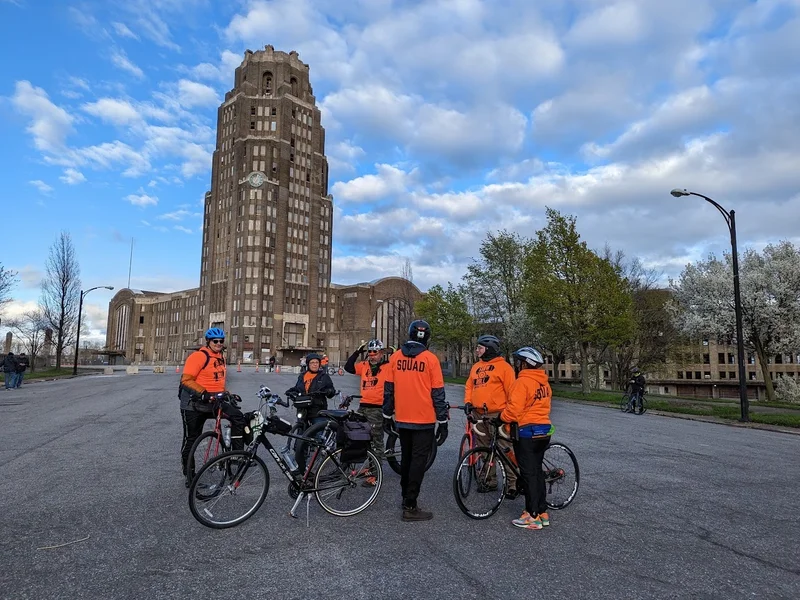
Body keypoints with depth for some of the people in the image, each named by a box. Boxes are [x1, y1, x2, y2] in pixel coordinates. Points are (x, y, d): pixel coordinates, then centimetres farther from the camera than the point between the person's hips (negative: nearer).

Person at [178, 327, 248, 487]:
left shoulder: (221, 357, 11)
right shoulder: (199, 356, -14)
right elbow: (186, 380, -20)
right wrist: (202, 393, -29)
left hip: (214, 400, 6)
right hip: (194, 402, -6)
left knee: (238, 417, -15)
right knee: (191, 438, 7)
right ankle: (188, 472, 24)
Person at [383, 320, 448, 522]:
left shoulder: (396, 357, 1)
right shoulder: (430, 358, -9)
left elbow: (388, 389, 6)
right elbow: (437, 393, -7)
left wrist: (387, 416, 15)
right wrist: (443, 422, 0)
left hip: (402, 419, 4)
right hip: (424, 421, -4)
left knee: (406, 458, 18)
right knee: (418, 461, 1)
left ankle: (406, 497, 31)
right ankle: (410, 507, 1)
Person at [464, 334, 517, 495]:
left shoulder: (503, 366, -5)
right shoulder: (476, 366, 16)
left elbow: (511, 390, -8)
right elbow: (469, 386, 19)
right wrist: (468, 402, 3)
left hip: (498, 415, -7)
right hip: (479, 415, 7)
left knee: (505, 451, -4)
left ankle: (513, 484, 5)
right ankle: (490, 481, 25)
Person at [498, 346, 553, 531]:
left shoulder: (523, 381, -17)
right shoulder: (544, 382, 9)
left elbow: (514, 408, -22)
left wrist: (500, 419, -9)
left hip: (527, 432, -8)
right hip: (544, 430, 8)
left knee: (529, 474, -1)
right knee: (537, 471, 16)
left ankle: (533, 517, 4)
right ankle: (542, 512, 22)